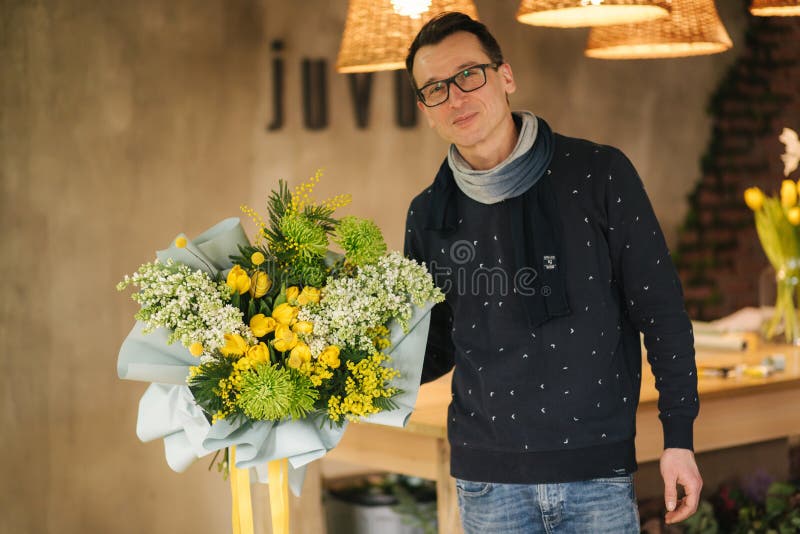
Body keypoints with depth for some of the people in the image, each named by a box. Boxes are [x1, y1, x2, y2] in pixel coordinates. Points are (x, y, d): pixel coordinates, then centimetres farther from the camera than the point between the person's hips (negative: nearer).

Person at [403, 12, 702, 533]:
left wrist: (679, 437, -5)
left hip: (598, 471, -2)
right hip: (488, 480, 3)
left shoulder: (598, 174, -5)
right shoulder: (429, 215, 5)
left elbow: (661, 311, -2)